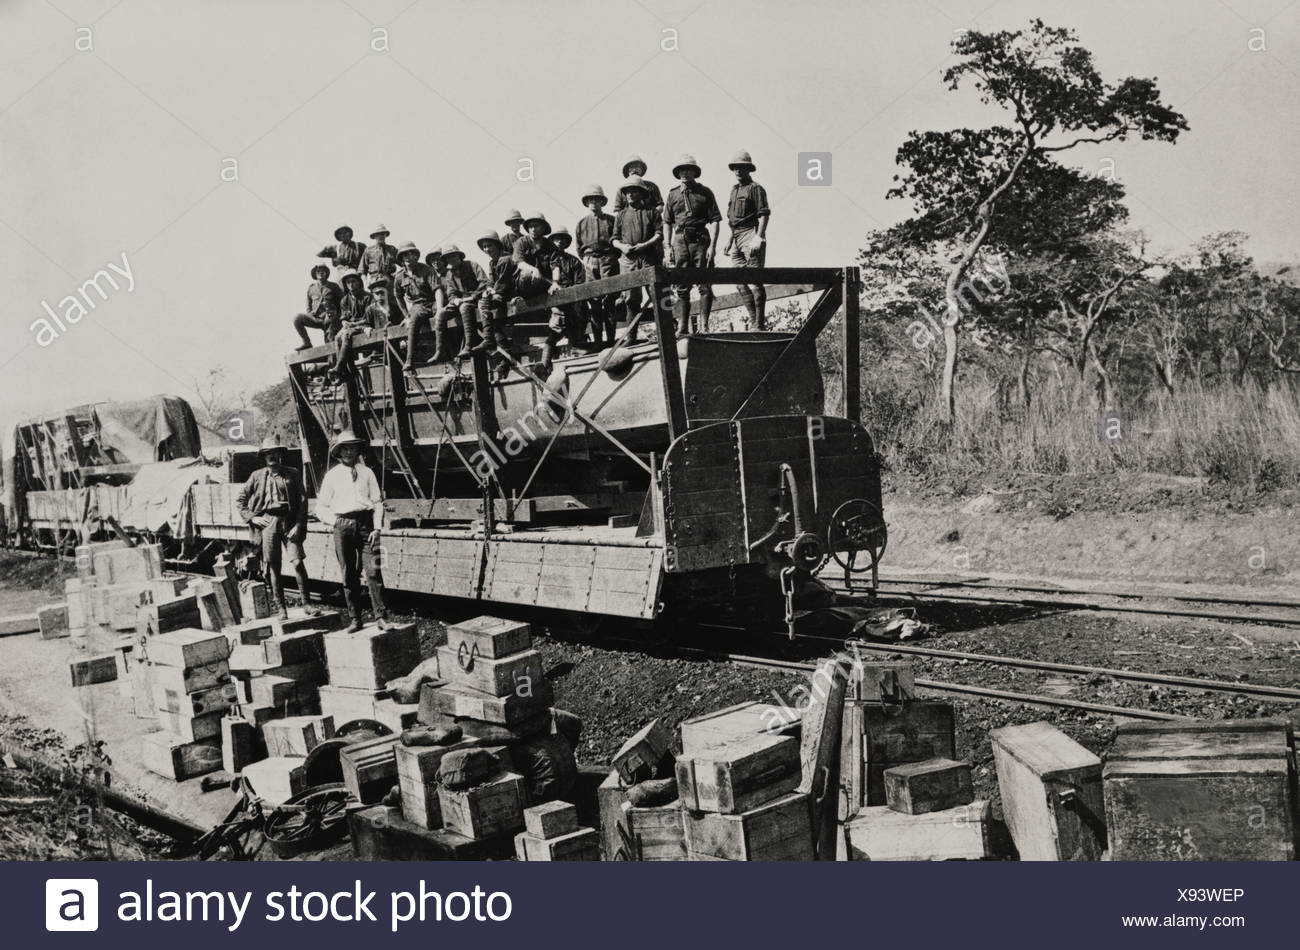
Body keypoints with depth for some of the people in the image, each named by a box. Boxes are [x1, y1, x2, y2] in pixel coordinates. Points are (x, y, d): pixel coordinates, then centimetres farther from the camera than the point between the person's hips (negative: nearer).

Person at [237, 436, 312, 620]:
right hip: (267, 522, 1)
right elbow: (241, 500, 15)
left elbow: (302, 501, 3)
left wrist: (298, 525, -6)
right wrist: (252, 517, 2)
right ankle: (280, 608, 9)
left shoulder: (292, 475, 6)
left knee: (297, 562, -11)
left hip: (289, 521, -1)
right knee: (273, 566, 2)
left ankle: (307, 603, -4)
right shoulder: (257, 476, 9)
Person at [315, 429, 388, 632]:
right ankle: (355, 619, 8)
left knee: (373, 571, -11)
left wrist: (377, 527, -1)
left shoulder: (366, 472, 13)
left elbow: (377, 502, 10)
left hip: (365, 523, -1)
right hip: (342, 525, 1)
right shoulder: (332, 476, 11)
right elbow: (321, 507, 13)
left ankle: (381, 616, -11)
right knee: (348, 575, 1)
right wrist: (335, 522, -2)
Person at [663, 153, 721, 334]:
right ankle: (682, 326, 7)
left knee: (704, 285, -4)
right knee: (681, 287, 3)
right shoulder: (673, 195, 10)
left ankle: (704, 325, 0)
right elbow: (667, 223, 13)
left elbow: (715, 220, -1)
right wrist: (668, 247, 5)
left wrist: (712, 245, -10)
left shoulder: (705, 193, 3)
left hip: (701, 240, -2)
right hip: (680, 241, 2)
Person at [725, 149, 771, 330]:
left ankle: (759, 324, -6)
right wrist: (729, 240, 21)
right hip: (736, 238, 8)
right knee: (739, 282, 6)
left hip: (750, 235, -8)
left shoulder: (756, 188, -4)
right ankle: (754, 318, 14)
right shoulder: (734, 189, 19)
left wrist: (758, 237, -23)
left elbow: (764, 215, -13)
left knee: (756, 281, -7)